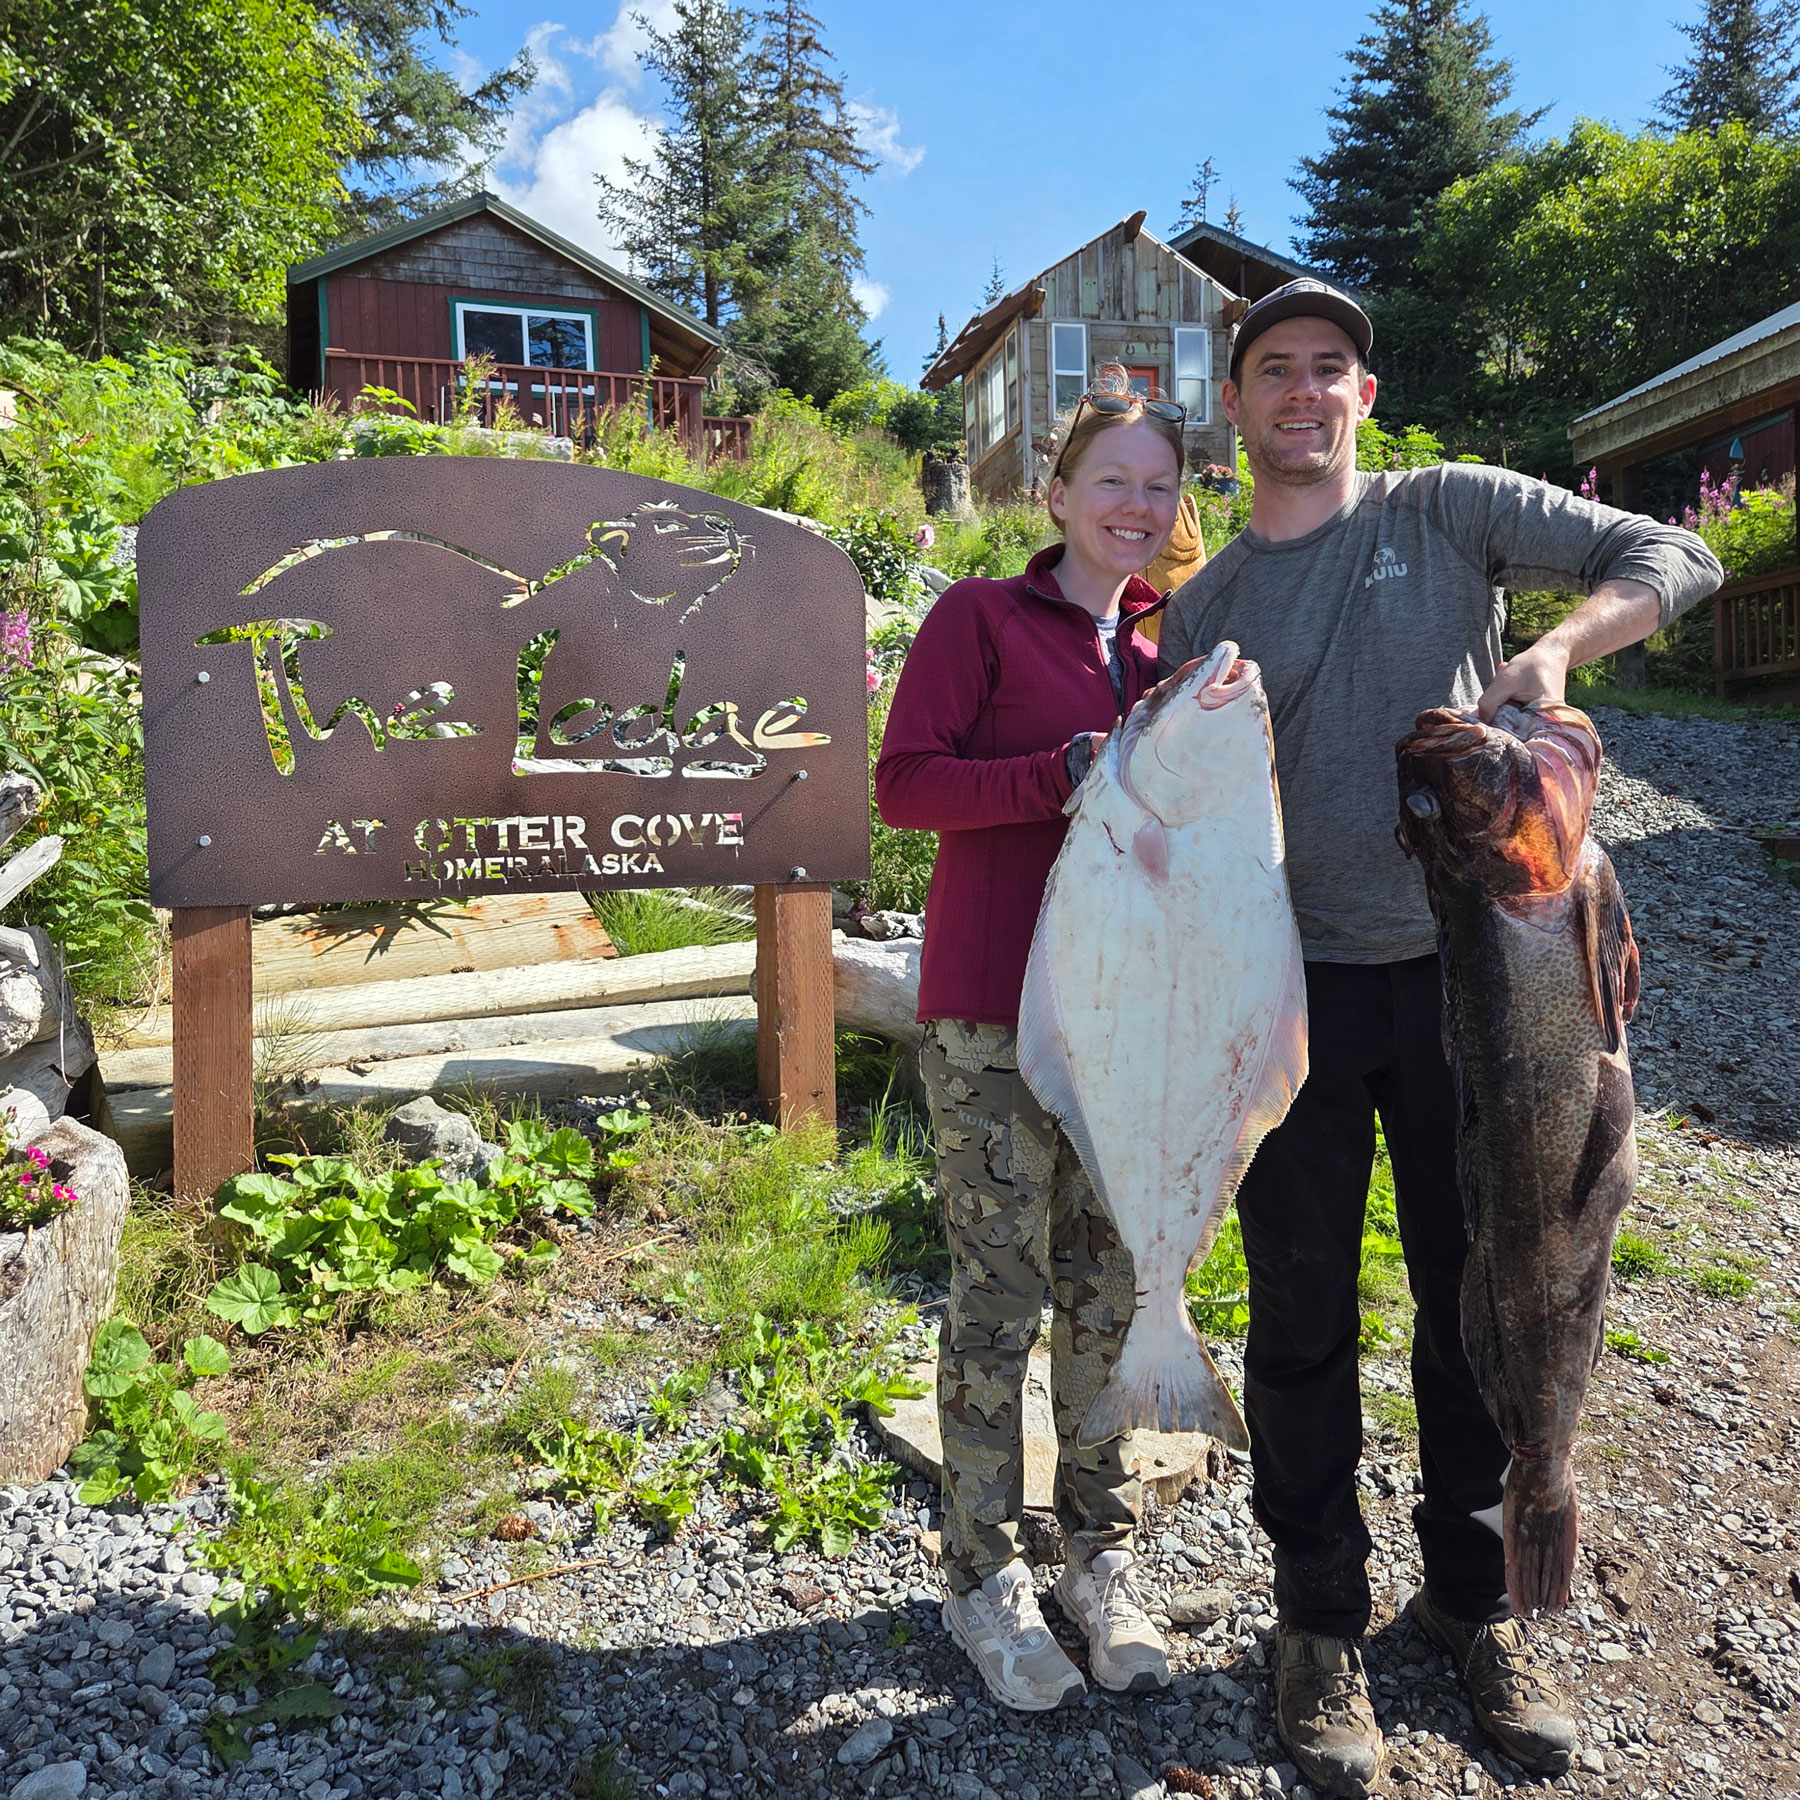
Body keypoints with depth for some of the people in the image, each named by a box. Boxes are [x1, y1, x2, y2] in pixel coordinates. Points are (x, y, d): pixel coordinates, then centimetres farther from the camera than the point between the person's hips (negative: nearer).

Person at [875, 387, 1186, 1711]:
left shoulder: (1168, 640, 13)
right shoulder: (981, 616, -3)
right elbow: (902, 782, -11)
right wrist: (1061, 776, -21)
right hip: (996, 1014, -5)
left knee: (1113, 1290, 13)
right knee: (1000, 1296, 3)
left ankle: (1101, 1562, 32)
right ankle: (986, 1580, 24)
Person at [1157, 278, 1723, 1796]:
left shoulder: (1452, 509, 5)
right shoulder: (1203, 608, 9)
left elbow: (1675, 559, 1)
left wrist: (1549, 654, -18)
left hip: (1466, 967, 0)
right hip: (1296, 990, 1)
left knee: (1482, 1298, 11)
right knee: (1304, 1316, 7)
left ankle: (1476, 1599, 33)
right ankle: (1321, 1617, 26)